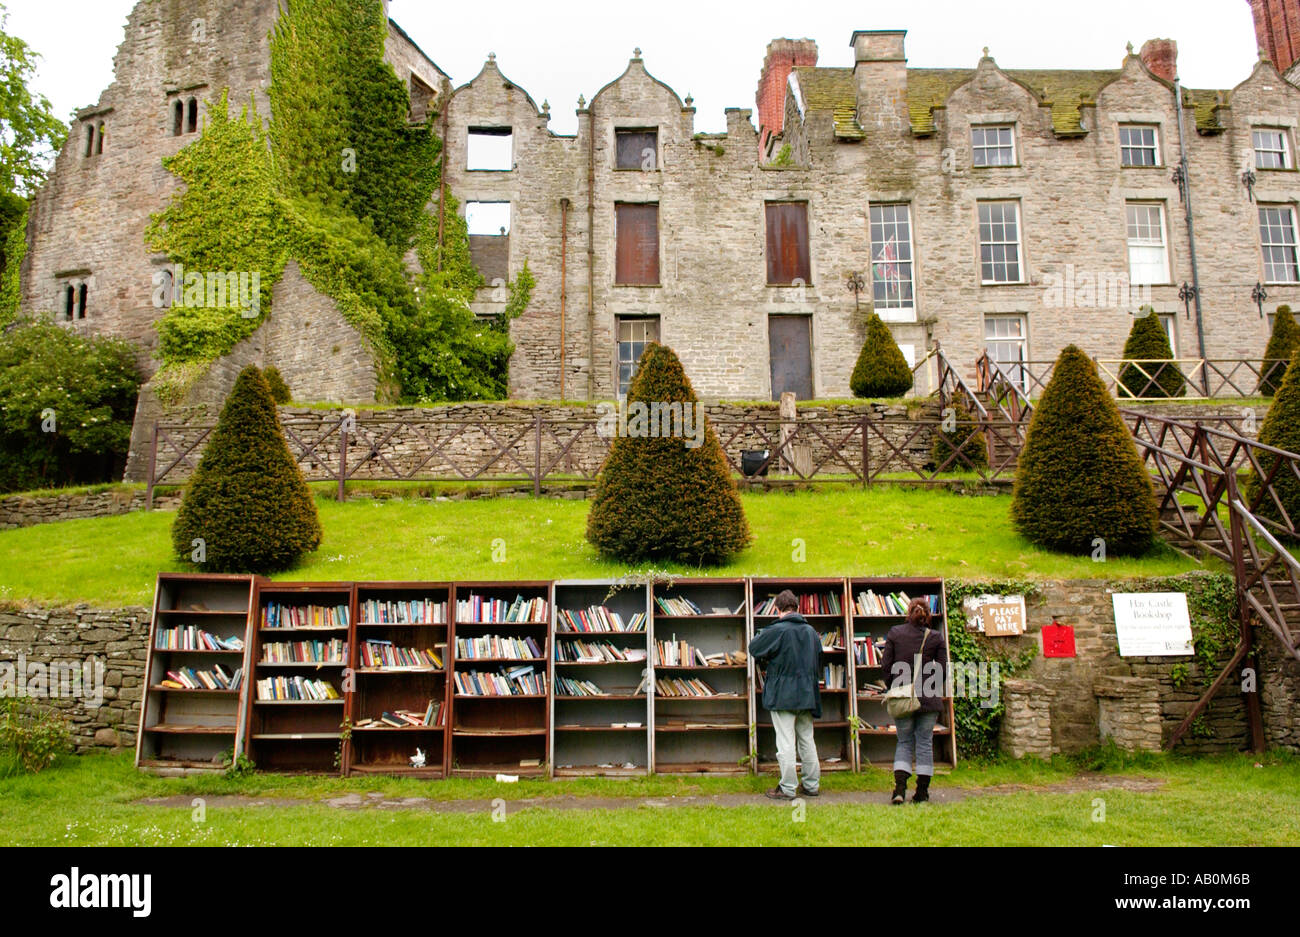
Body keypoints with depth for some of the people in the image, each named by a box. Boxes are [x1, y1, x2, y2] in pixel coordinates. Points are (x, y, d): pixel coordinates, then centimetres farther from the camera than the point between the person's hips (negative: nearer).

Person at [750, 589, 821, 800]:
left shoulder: (776, 631, -13)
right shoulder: (811, 631, 8)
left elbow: (753, 648, -1)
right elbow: (818, 661, 19)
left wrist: (758, 635, 18)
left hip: (783, 695, -6)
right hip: (807, 694, 6)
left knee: (786, 743, -2)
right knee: (807, 740, 15)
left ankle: (788, 789, 2)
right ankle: (812, 785, 21)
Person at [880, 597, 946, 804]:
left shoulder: (894, 633, -2)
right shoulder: (936, 637, -3)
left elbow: (886, 665, 0)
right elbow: (942, 669, -1)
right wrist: (934, 691, 13)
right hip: (928, 698, -1)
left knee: (904, 743, 11)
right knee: (925, 743, 9)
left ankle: (899, 787, -4)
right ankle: (922, 792, 13)